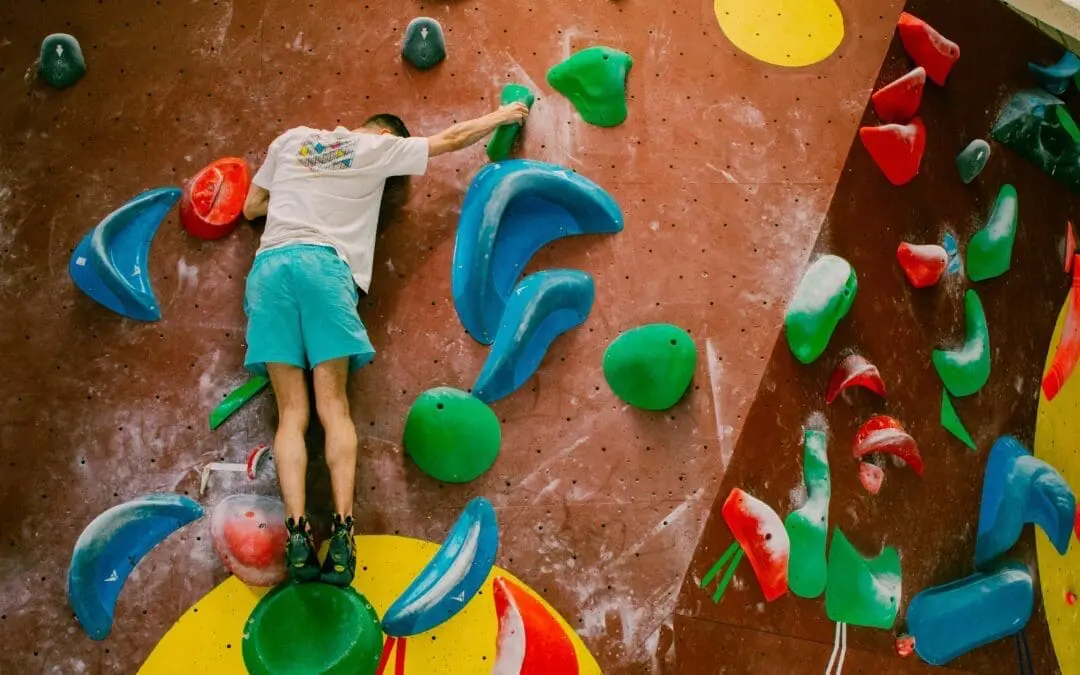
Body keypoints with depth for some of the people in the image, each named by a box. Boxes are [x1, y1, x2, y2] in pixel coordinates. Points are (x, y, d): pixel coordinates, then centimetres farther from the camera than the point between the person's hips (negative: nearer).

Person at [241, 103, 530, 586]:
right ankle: (342, 532, -18)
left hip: (268, 265, 3)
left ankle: (297, 533, -17)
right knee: (333, 406, -3)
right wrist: (501, 115, 40)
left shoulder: (291, 139, 25)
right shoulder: (377, 147, 16)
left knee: (291, 413, -2)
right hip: (323, 262, -3)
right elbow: (451, 139, 26)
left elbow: (251, 208, 28)